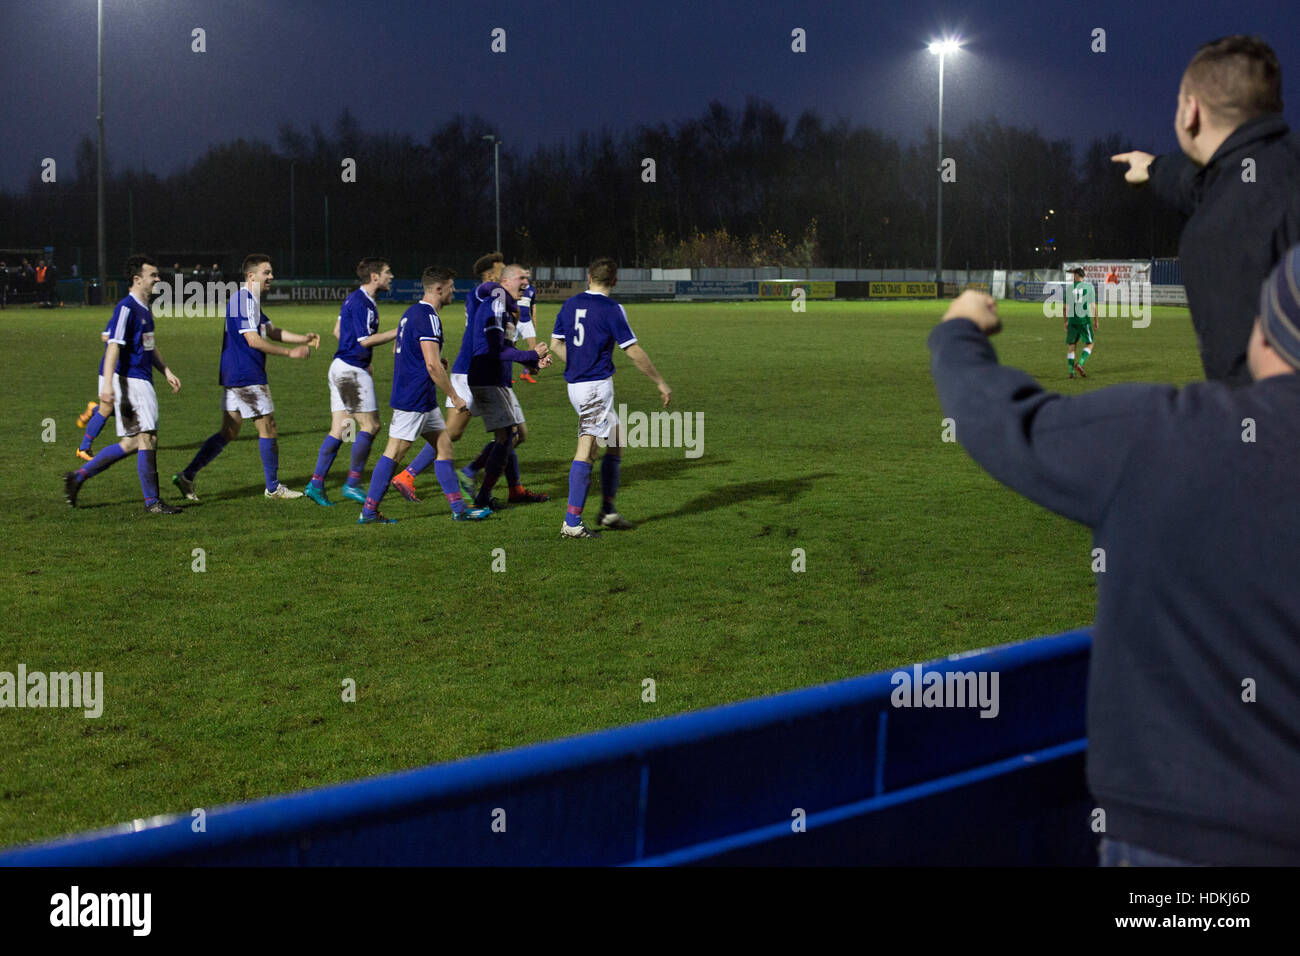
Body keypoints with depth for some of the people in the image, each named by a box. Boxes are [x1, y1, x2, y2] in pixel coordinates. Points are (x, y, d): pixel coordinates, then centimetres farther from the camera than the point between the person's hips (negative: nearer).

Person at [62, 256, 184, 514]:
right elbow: (114, 346, -19)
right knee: (148, 437, -9)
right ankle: (152, 501, -3)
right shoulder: (126, 308, -13)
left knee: (131, 443, 9)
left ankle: (78, 477, 17)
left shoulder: (144, 308, 17)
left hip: (142, 381, 10)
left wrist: (167, 372, 20)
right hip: (130, 381, -10)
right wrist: (107, 384, -26)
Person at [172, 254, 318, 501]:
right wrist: (289, 352, -16)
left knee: (229, 432, 11)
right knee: (267, 428, 0)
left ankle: (187, 476, 7)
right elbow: (253, 340, -21)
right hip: (247, 378, -10)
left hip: (234, 377, 10)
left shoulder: (251, 301, 17)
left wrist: (303, 339, 6)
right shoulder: (243, 300, -16)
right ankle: (273, 487, 10)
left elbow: (271, 331, 19)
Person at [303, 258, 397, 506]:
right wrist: (398, 332, -14)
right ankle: (353, 483, 0)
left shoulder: (354, 299, 16)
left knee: (338, 430, 7)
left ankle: (316, 483, 5)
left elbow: (338, 331, 24)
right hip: (352, 371, -10)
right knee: (370, 426, -4)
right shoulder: (362, 303, -16)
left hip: (342, 367, 10)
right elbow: (366, 340, -20)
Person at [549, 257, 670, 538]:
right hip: (597, 386, -7)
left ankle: (608, 510, 16)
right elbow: (634, 352, -11)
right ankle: (572, 523, -8)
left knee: (615, 442, 16)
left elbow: (556, 344, 14)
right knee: (586, 452, -6)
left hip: (575, 385, 7)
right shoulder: (611, 309, -12)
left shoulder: (570, 304, 8)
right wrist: (660, 383, -3)